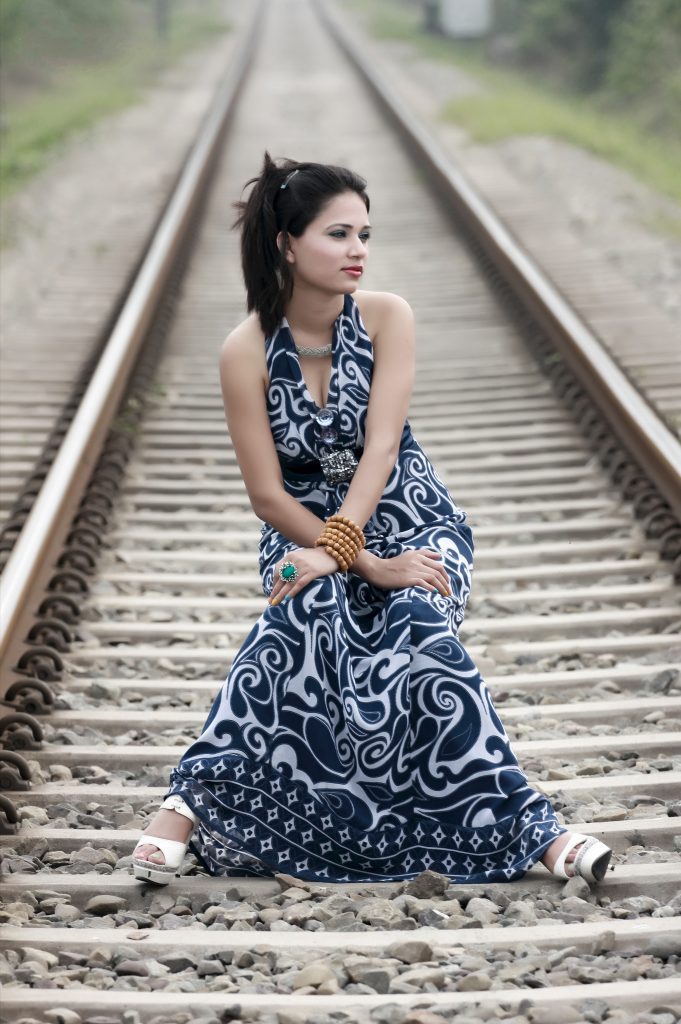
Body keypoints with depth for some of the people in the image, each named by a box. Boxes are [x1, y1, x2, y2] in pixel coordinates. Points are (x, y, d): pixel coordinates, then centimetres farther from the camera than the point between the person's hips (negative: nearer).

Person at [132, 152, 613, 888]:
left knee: (422, 630, -32)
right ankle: (191, 803, -37)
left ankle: (529, 827, -31)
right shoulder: (246, 351, -11)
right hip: (303, 525, -1)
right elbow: (268, 496, -12)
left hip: (409, 520, 1)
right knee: (309, 612, -36)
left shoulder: (387, 317, -9)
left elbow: (381, 447, -18)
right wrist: (369, 566, -21)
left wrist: (335, 547, -32)